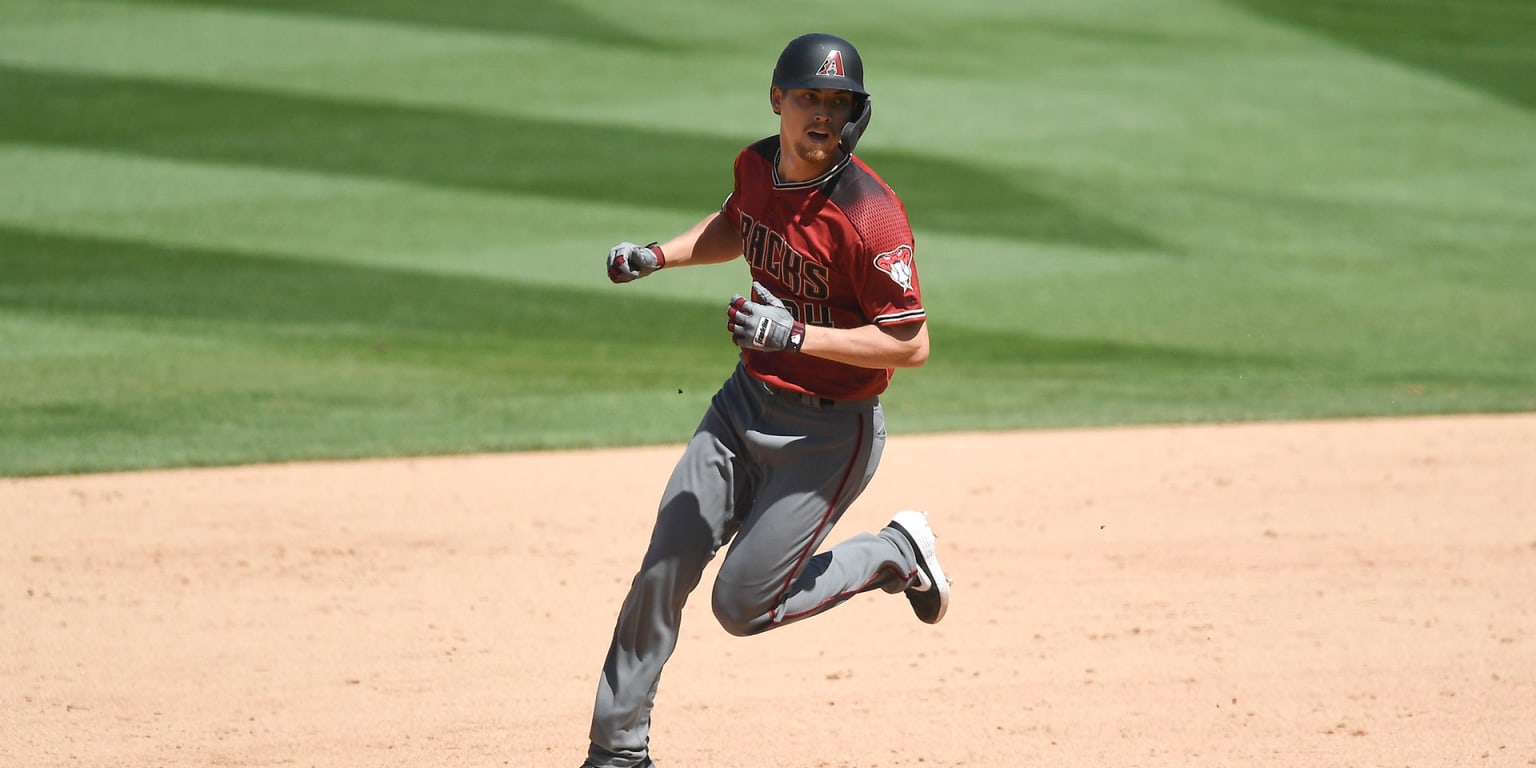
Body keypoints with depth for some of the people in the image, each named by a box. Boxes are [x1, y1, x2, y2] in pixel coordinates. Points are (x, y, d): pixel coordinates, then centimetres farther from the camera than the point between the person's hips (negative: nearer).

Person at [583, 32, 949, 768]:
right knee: (662, 574, 0)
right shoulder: (757, 164, -2)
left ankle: (895, 555, 19)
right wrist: (659, 254, 6)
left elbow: (911, 344, -24)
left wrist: (797, 334, -30)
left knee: (742, 607, -3)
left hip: (830, 431, -6)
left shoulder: (869, 213, -25)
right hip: (747, 401, 6)